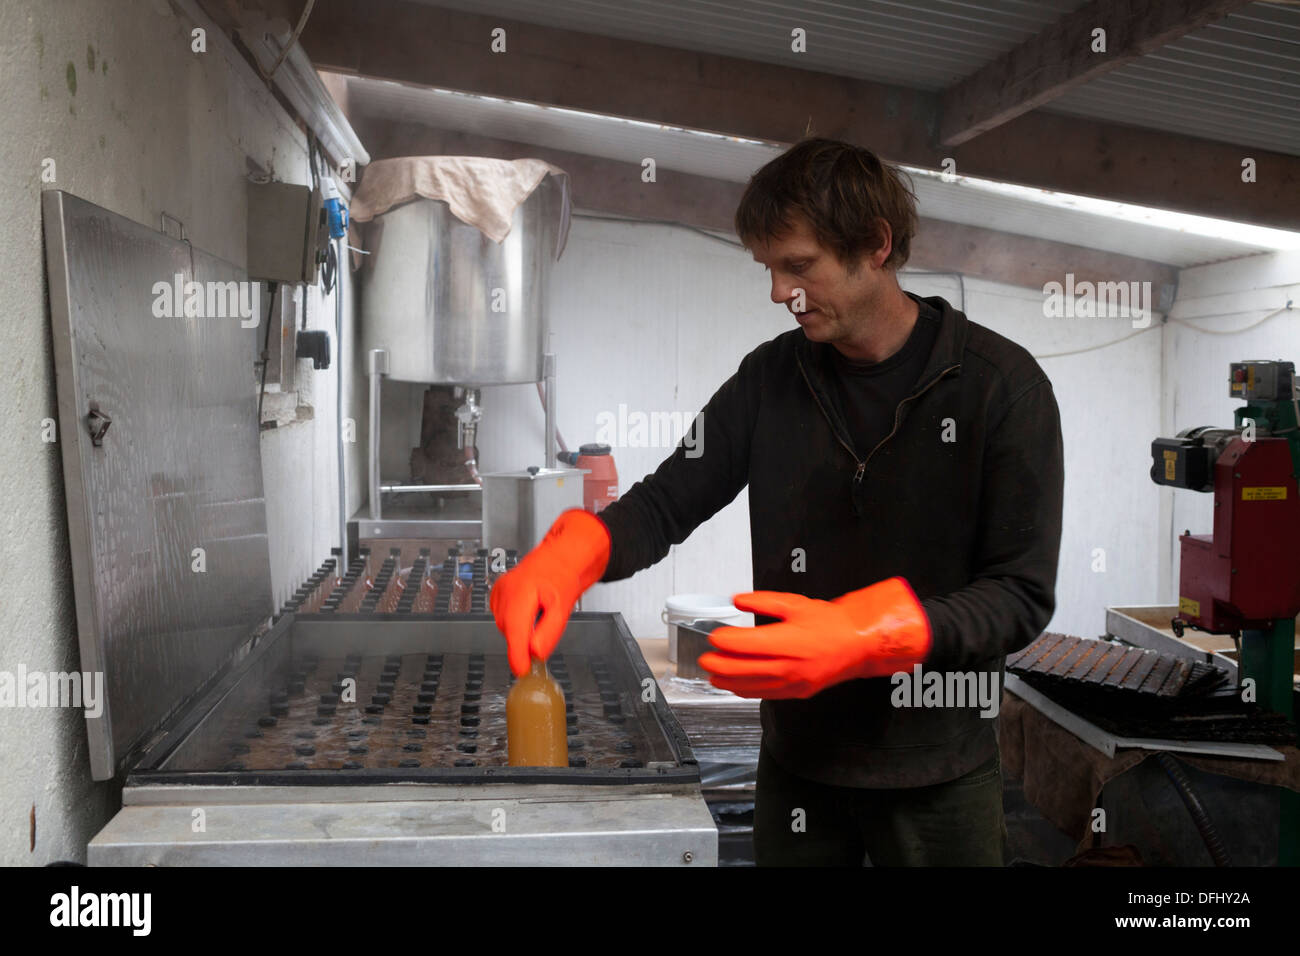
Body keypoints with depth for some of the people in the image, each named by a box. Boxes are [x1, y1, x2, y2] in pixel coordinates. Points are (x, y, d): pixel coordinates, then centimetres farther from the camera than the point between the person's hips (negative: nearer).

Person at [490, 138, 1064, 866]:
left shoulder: (1001, 384, -11)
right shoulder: (773, 376, 1)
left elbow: (1023, 596, -15)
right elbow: (666, 503, 2)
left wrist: (865, 634, -30)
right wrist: (574, 550, -20)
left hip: (939, 775, -3)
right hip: (798, 762, 3)